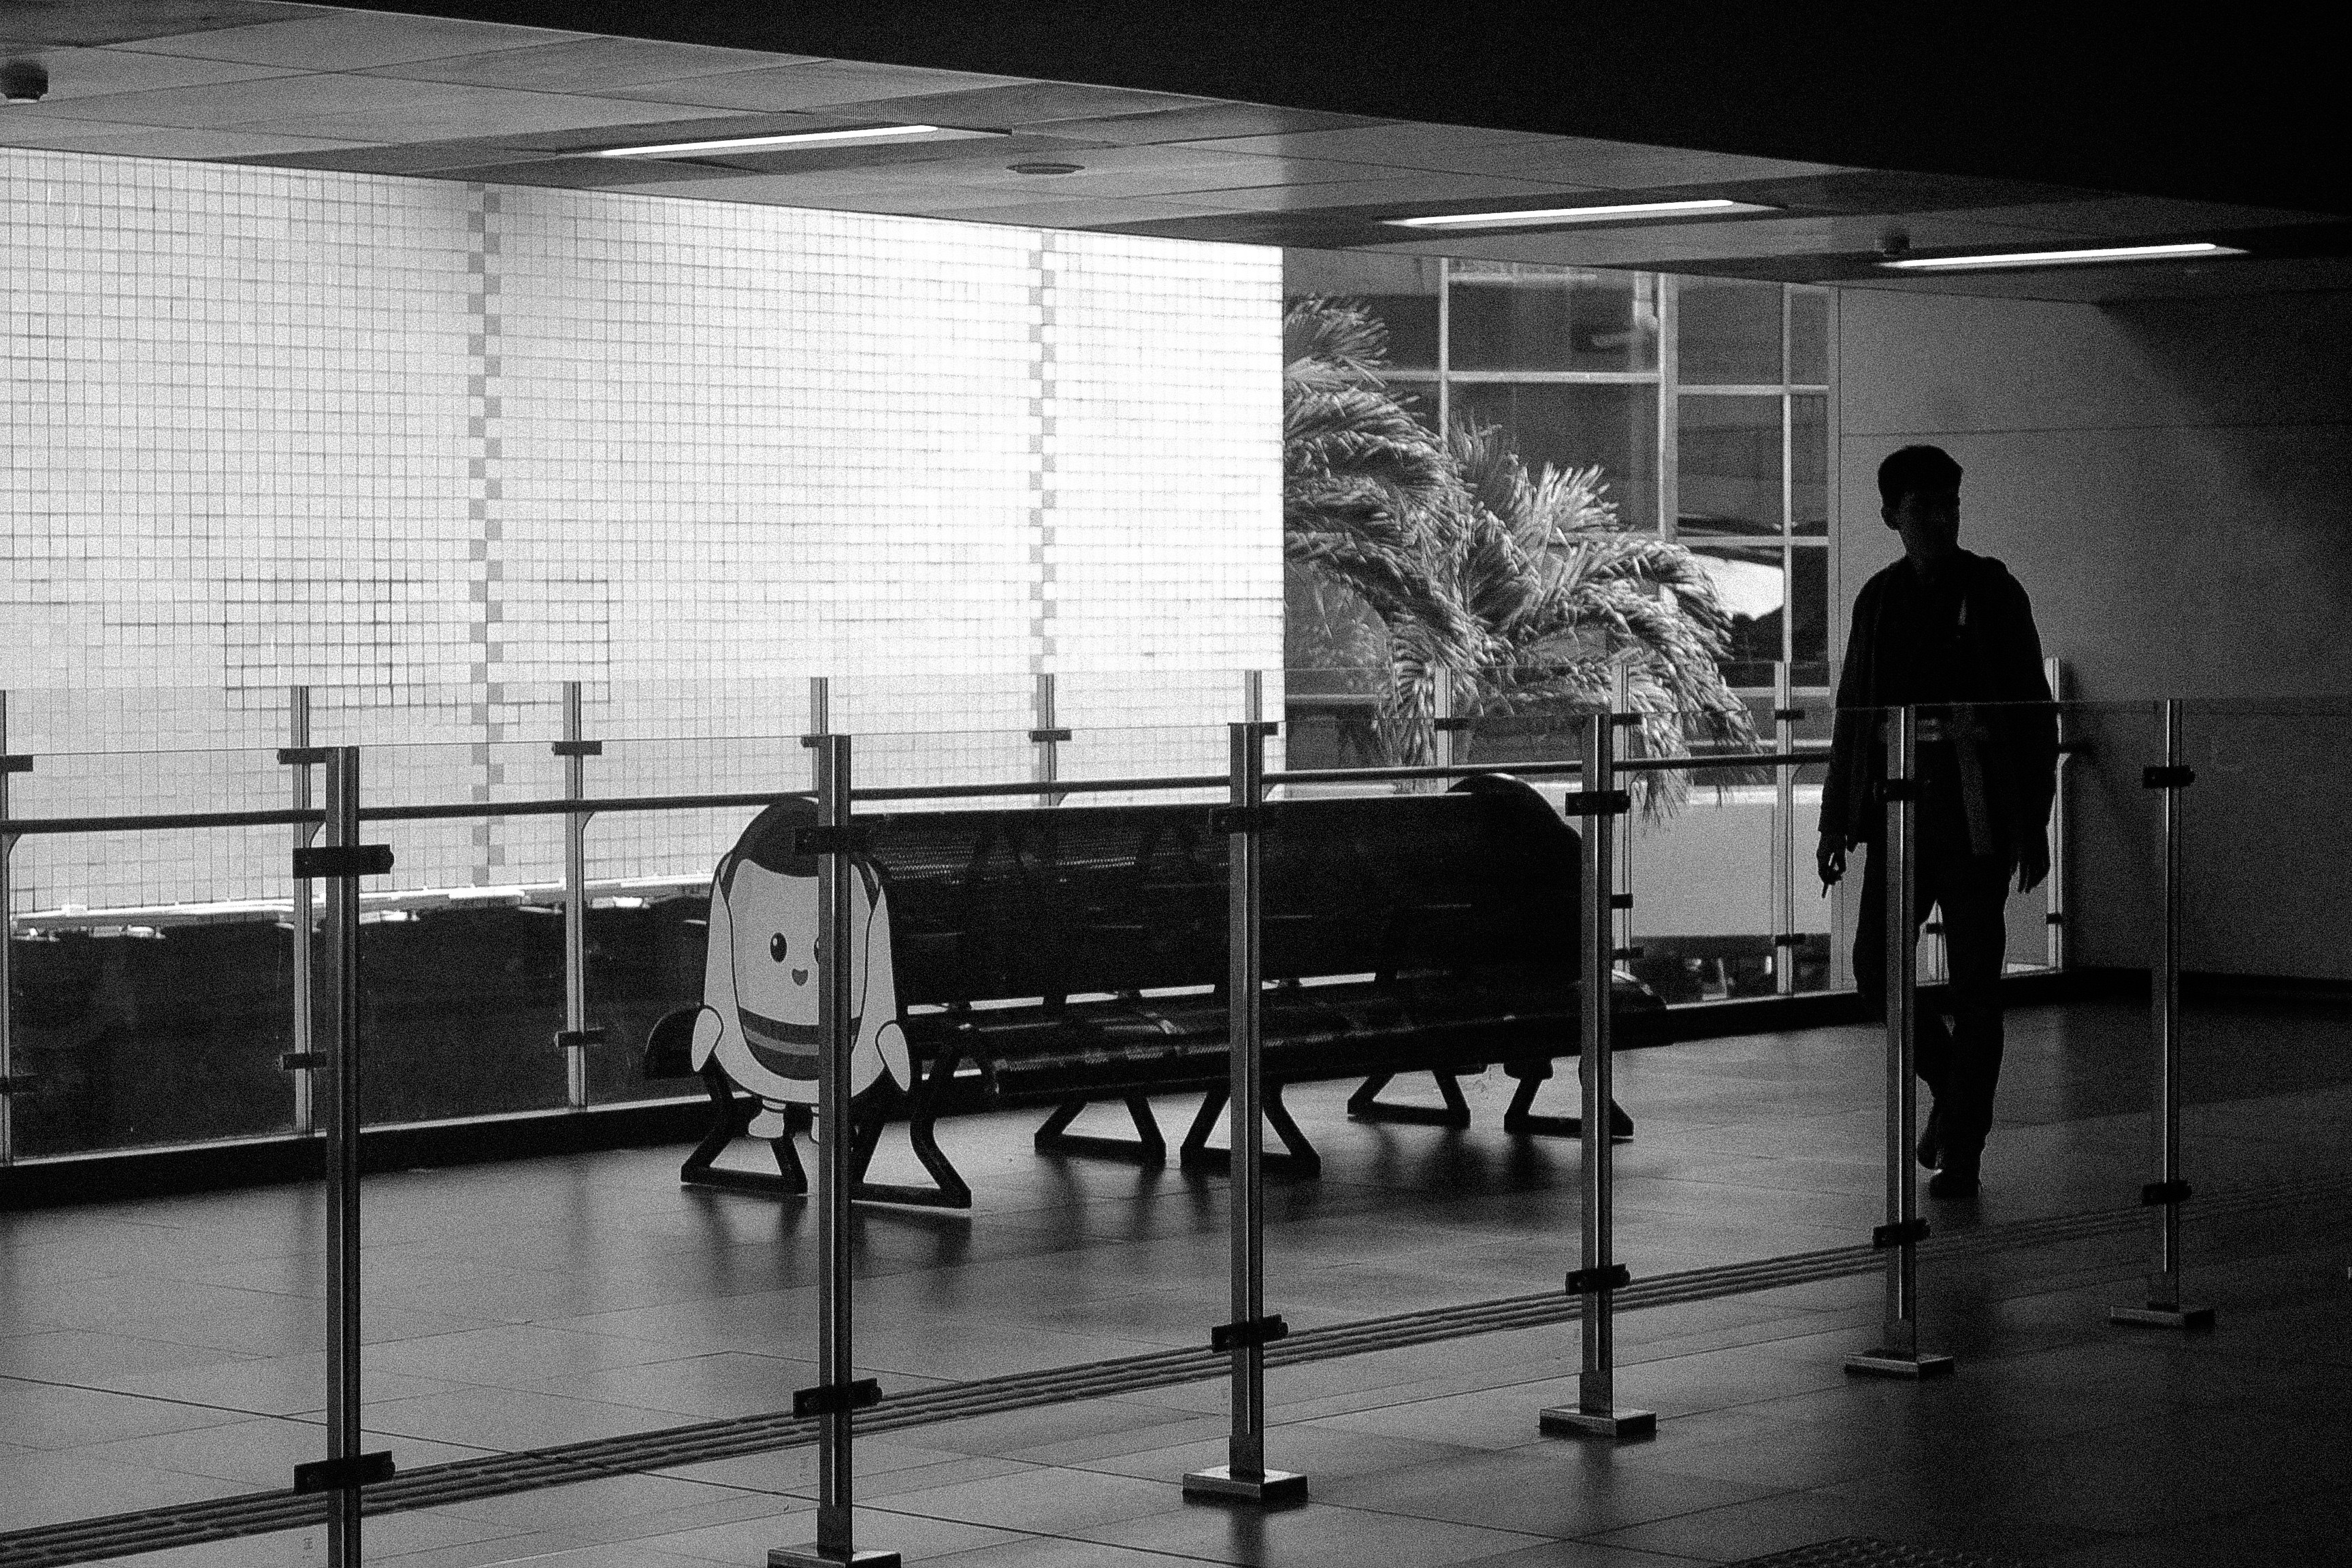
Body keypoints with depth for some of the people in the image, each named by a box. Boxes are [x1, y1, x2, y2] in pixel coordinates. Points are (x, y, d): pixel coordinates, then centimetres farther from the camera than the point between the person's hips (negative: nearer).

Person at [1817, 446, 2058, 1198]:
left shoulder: (1992, 592, -1)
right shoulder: (1879, 600, 8)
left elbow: (2032, 710, -1)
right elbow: (1852, 714, 14)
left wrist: (2033, 821, -6)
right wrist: (1836, 820, 12)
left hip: (1977, 813, -3)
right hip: (1899, 806, 3)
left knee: (1974, 982, -1)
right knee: (1874, 967, -2)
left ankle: (1962, 1151, 7)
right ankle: (1951, 1083, 24)